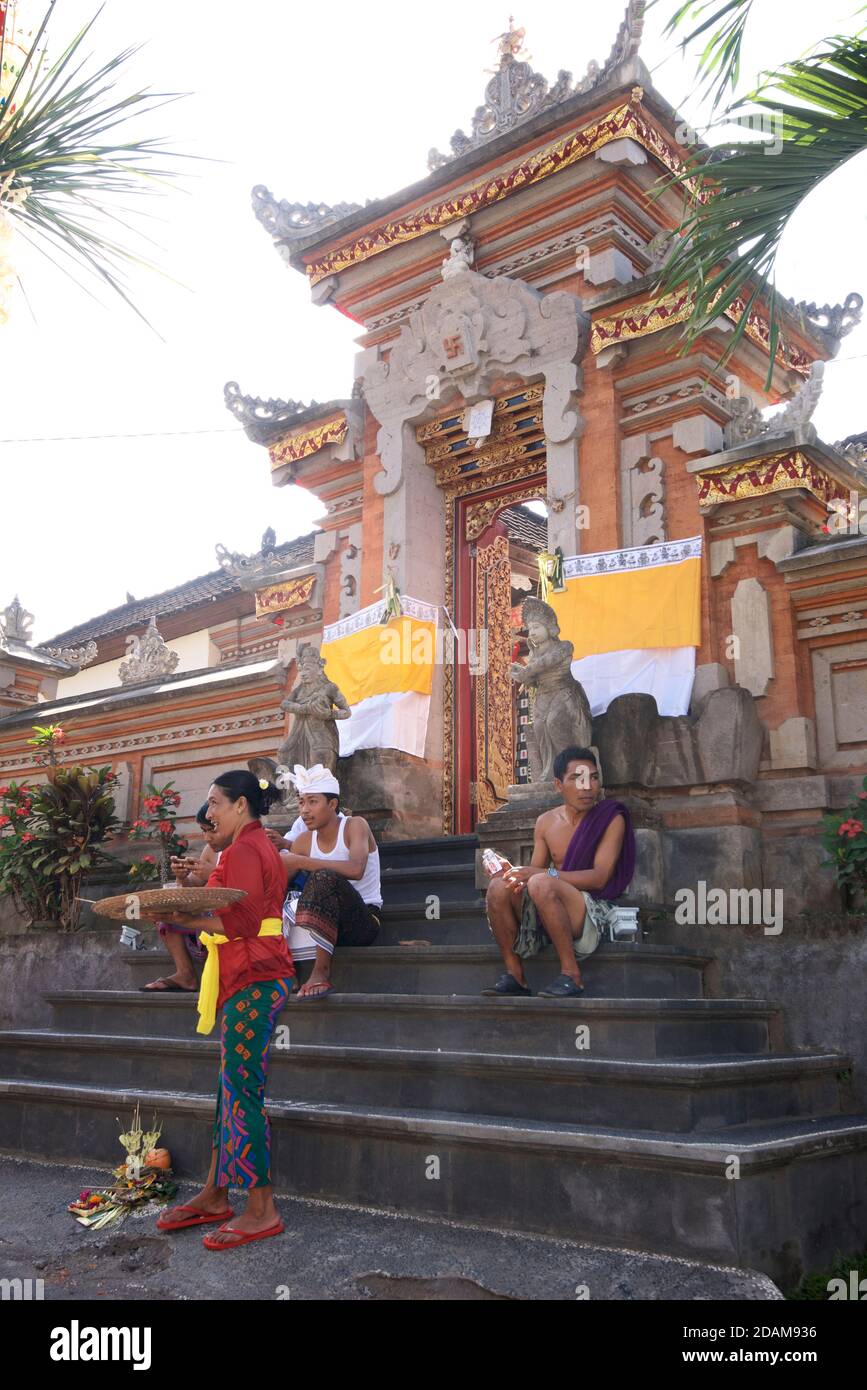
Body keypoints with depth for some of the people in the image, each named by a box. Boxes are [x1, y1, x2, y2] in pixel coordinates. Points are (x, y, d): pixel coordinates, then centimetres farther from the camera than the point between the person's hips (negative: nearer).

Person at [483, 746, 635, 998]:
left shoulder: (611, 819, -4)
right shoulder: (546, 822, 11)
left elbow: (600, 877, -15)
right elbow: (534, 871, 11)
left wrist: (543, 874, -23)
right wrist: (518, 875, -15)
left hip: (592, 910, -5)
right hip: (543, 916, 6)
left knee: (541, 884, -33)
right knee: (498, 887, -19)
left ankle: (571, 974, -26)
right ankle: (514, 974, -11)